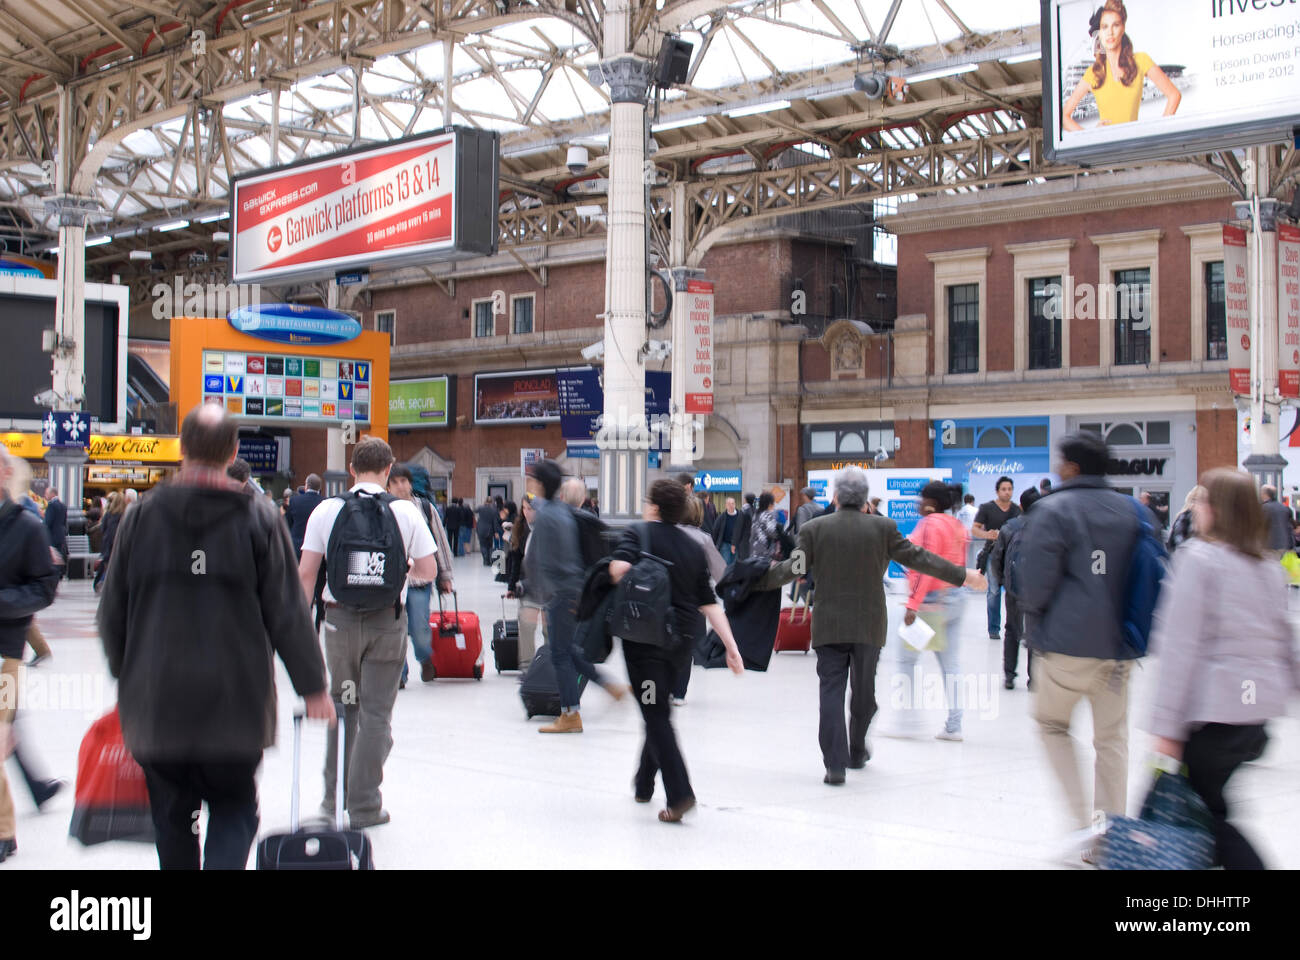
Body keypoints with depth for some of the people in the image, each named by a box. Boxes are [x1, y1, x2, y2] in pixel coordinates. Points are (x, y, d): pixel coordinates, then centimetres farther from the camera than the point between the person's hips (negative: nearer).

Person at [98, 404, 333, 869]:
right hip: (235, 702, -1)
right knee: (234, 810, 10)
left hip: (156, 703, 2)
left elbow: (112, 612, 7)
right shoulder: (258, 518, -6)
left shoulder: (141, 517, 0)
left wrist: (126, 675, 22)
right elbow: (287, 613, -5)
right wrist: (313, 686, 4)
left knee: (172, 818, 15)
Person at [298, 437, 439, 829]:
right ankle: (364, 807, 6)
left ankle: (334, 797, 24)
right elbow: (429, 571, 0)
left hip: (340, 618, 2)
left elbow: (305, 572, -3)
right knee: (375, 714, 4)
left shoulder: (326, 510, -1)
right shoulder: (405, 512, -4)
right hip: (387, 621, -1)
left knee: (342, 708, 17)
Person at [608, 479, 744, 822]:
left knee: (655, 715, -4)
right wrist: (731, 647, 7)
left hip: (645, 635, -5)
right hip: (682, 639, 6)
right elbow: (709, 603, 8)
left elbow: (620, 568, -22)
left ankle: (679, 793, -15)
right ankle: (644, 784, 32)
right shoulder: (693, 547, 11)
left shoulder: (638, 533, -3)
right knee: (658, 709, 21)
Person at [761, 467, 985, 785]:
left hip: (829, 626, -1)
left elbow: (794, 568, -7)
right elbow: (917, 558, 0)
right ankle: (857, 753, 32)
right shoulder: (883, 528, -4)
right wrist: (963, 576, 9)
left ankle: (835, 764, -12)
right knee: (864, 691, 17)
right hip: (869, 626, 1)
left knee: (832, 690, -2)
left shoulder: (814, 528, -5)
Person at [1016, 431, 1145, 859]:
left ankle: (1083, 820, 1)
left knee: (1052, 724, 13)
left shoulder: (1054, 510, -10)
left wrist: (1032, 613, 7)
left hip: (1069, 642, -5)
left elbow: (1036, 580, -12)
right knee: (1112, 738, 12)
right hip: (1120, 644, 5)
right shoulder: (1131, 510, 8)